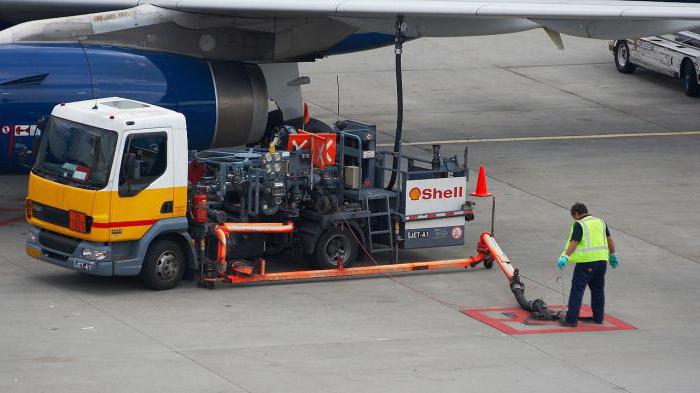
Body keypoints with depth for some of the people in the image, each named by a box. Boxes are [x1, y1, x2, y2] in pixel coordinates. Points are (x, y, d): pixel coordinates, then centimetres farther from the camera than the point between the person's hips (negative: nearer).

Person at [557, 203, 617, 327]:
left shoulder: (579, 225, -6)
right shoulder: (600, 222, 14)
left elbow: (574, 243, -17)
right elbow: (610, 240, 18)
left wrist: (565, 257, -22)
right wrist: (612, 255, 29)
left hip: (586, 261, -7)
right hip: (602, 260, 7)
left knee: (577, 290, -4)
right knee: (598, 289, 20)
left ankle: (572, 319, -9)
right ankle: (598, 317, 26)